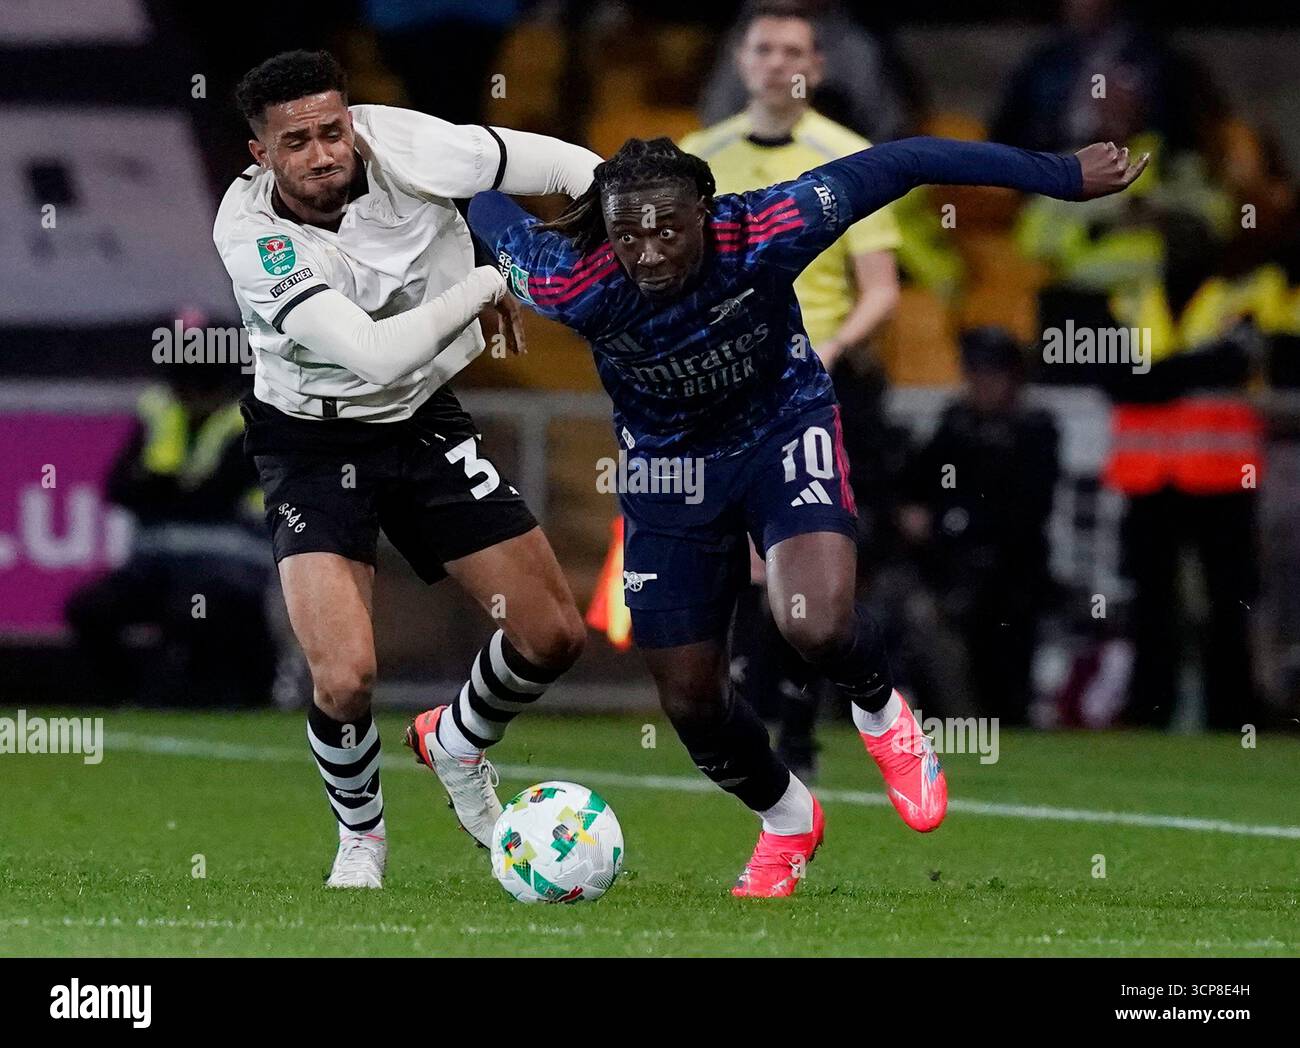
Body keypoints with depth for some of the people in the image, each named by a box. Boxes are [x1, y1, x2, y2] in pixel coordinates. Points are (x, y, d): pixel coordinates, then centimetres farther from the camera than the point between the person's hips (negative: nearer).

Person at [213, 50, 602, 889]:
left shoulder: (399, 145, -19)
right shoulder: (252, 235, -29)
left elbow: (561, 165, -6)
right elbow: (374, 353, -35)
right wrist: (486, 284, -25)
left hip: (426, 421, 4)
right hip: (315, 441, -4)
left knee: (555, 636, 2)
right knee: (346, 676, -21)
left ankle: (457, 744, 36)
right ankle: (361, 834, 13)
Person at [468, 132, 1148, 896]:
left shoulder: (765, 234, -34)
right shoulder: (571, 284, -31)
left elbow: (894, 167, -26)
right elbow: (487, 206, -12)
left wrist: (1063, 175, -22)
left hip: (782, 428, -2)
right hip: (668, 458, 2)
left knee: (817, 624, -29)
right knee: (690, 704, 6)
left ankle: (881, 712, 9)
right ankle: (788, 822, 38)